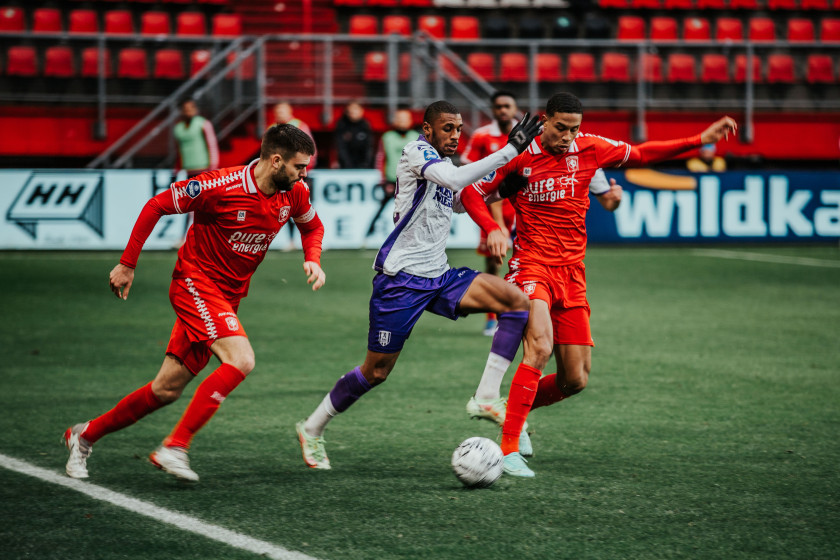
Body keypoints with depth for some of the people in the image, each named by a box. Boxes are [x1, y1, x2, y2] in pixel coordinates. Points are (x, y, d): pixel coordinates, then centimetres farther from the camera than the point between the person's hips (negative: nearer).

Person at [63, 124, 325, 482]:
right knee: (240, 360, -27)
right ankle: (174, 448, -22)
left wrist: (312, 260, -1)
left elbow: (312, 226, 20)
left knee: (167, 390, 7)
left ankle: (85, 435, 24)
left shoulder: (294, 193, -3)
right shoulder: (220, 186, -22)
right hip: (195, 282, -7)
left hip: (228, 297, 7)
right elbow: (156, 206, -11)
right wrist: (127, 264, -8)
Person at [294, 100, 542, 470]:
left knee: (517, 303, -12)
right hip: (401, 277, -8)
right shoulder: (417, 151, -11)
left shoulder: (443, 161, 15)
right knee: (376, 371, 1)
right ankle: (312, 428, 22)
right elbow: (453, 179, -31)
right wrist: (510, 150, -31)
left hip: (439, 276, 8)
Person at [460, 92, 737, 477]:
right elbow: (471, 192, 2)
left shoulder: (589, 148, 4)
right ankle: (508, 449, -26)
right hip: (532, 267, -5)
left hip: (571, 273, 5)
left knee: (576, 380, 3)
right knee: (540, 347, -29)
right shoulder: (521, 156, -6)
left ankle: (517, 410, 31)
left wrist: (701, 140, 14)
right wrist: (491, 229, -16)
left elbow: (639, 155, 18)